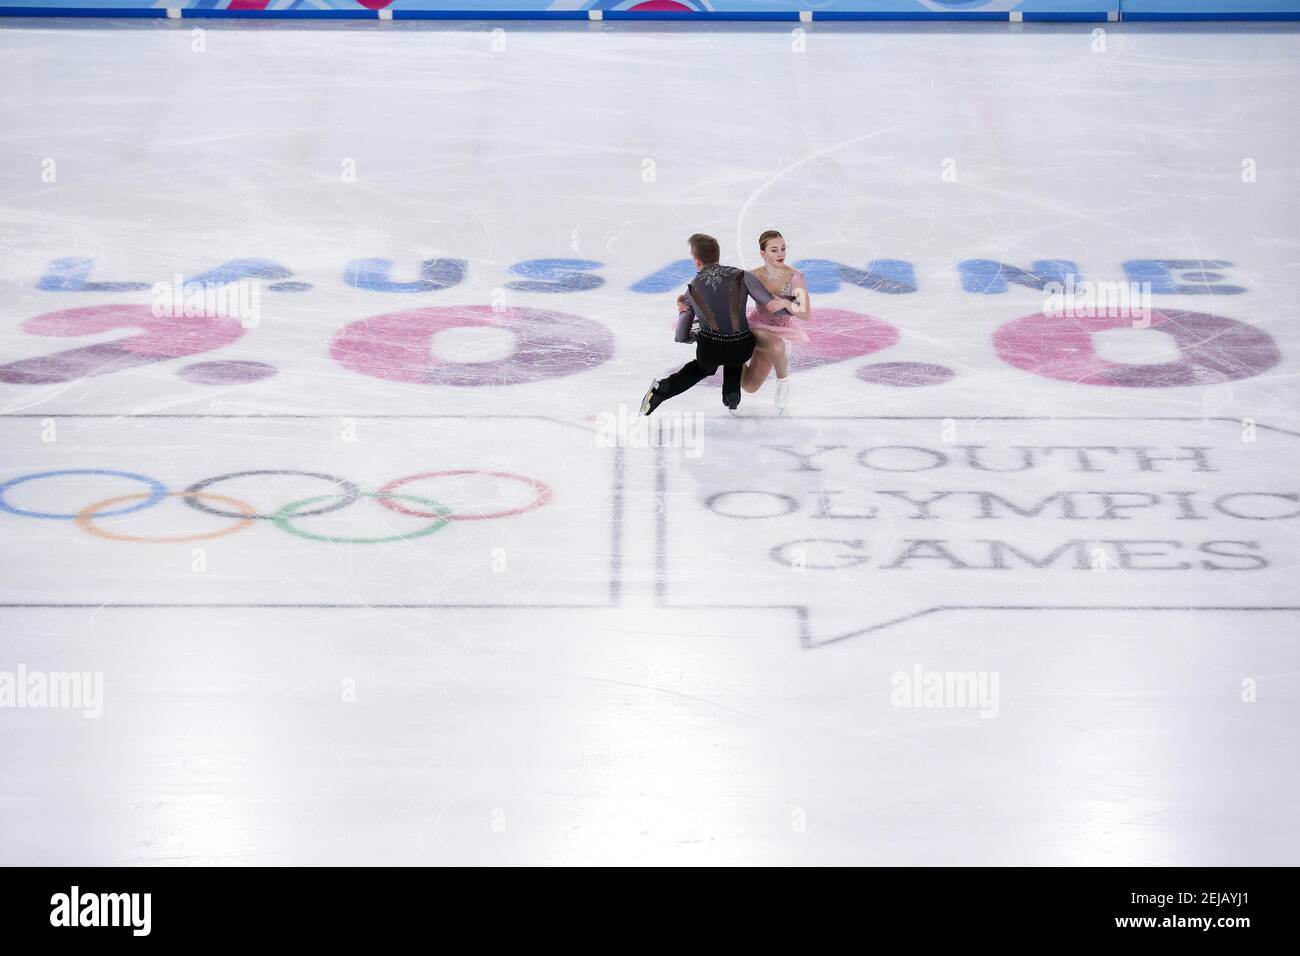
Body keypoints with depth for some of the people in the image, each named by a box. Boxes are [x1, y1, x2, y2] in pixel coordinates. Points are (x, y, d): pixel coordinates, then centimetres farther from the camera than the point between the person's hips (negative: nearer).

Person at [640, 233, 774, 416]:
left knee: (703, 367, 37)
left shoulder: (691, 291, 9)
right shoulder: (742, 276, 1)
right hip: (742, 349, -1)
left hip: (709, 350, 1)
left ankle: (663, 388, 18)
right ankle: (732, 394, 18)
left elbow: (682, 337, 14)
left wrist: (682, 313, 34)